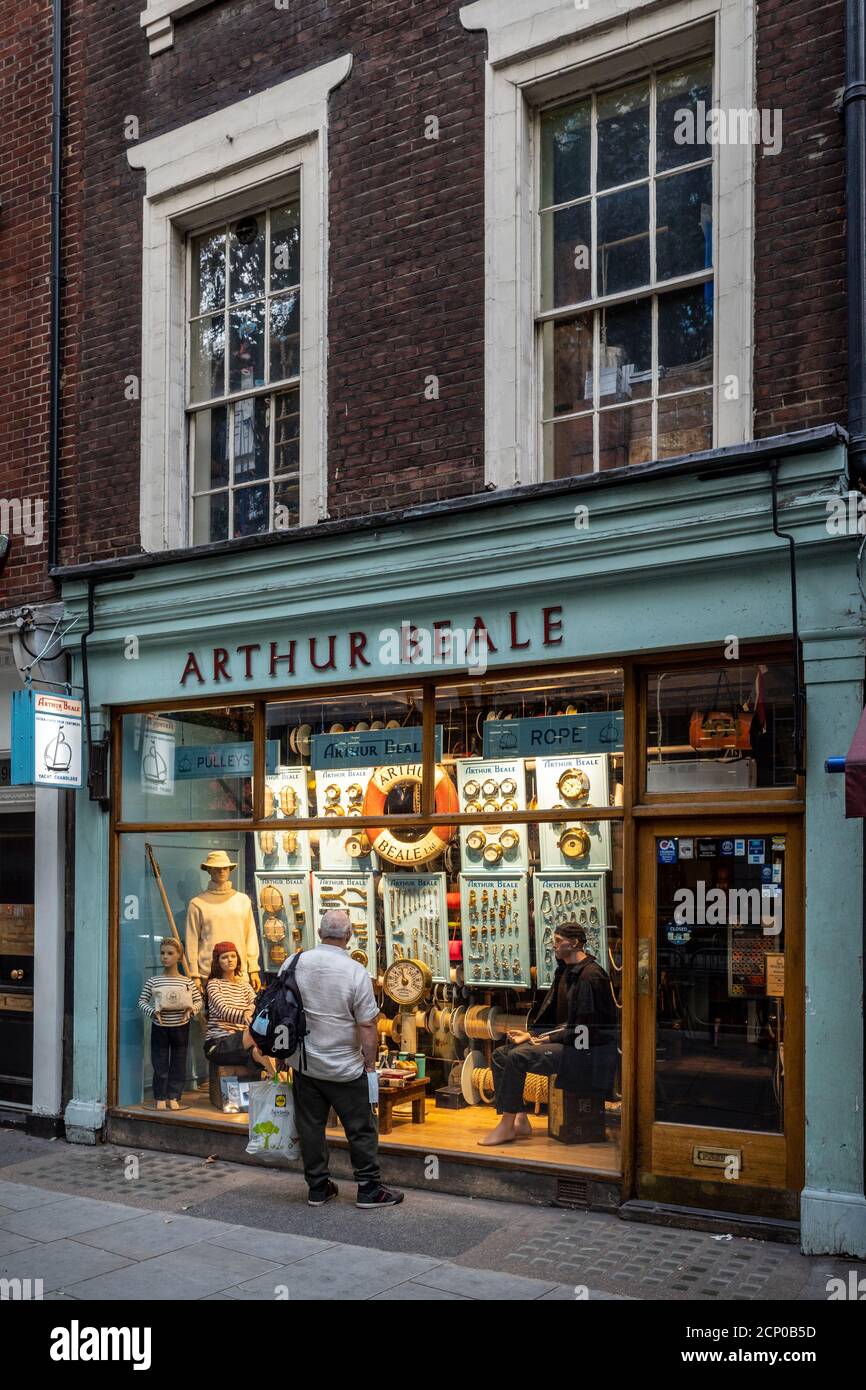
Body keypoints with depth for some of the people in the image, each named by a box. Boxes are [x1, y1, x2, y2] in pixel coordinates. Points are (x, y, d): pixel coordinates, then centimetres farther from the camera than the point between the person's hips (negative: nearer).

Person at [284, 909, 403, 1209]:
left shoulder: (294, 964, -5)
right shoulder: (356, 972, -16)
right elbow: (367, 1026, -14)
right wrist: (370, 1064, -3)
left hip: (303, 1064, 4)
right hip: (345, 1068, -4)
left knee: (310, 1127, 14)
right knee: (361, 1129, 9)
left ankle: (317, 1187, 23)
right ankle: (368, 1189, 15)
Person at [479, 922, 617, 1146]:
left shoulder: (591, 976, -16)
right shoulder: (566, 971, 15)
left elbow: (587, 1028, -19)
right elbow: (550, 1015, 20)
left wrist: (551, 1039, -15)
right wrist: (530, 1034, 6)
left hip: (585, 1051, -10)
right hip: (562, 1040, 10)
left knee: (517, 1057, -25)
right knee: (501, 1054, 0)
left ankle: (506, 1126, -17)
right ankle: (521, 1121, -5)